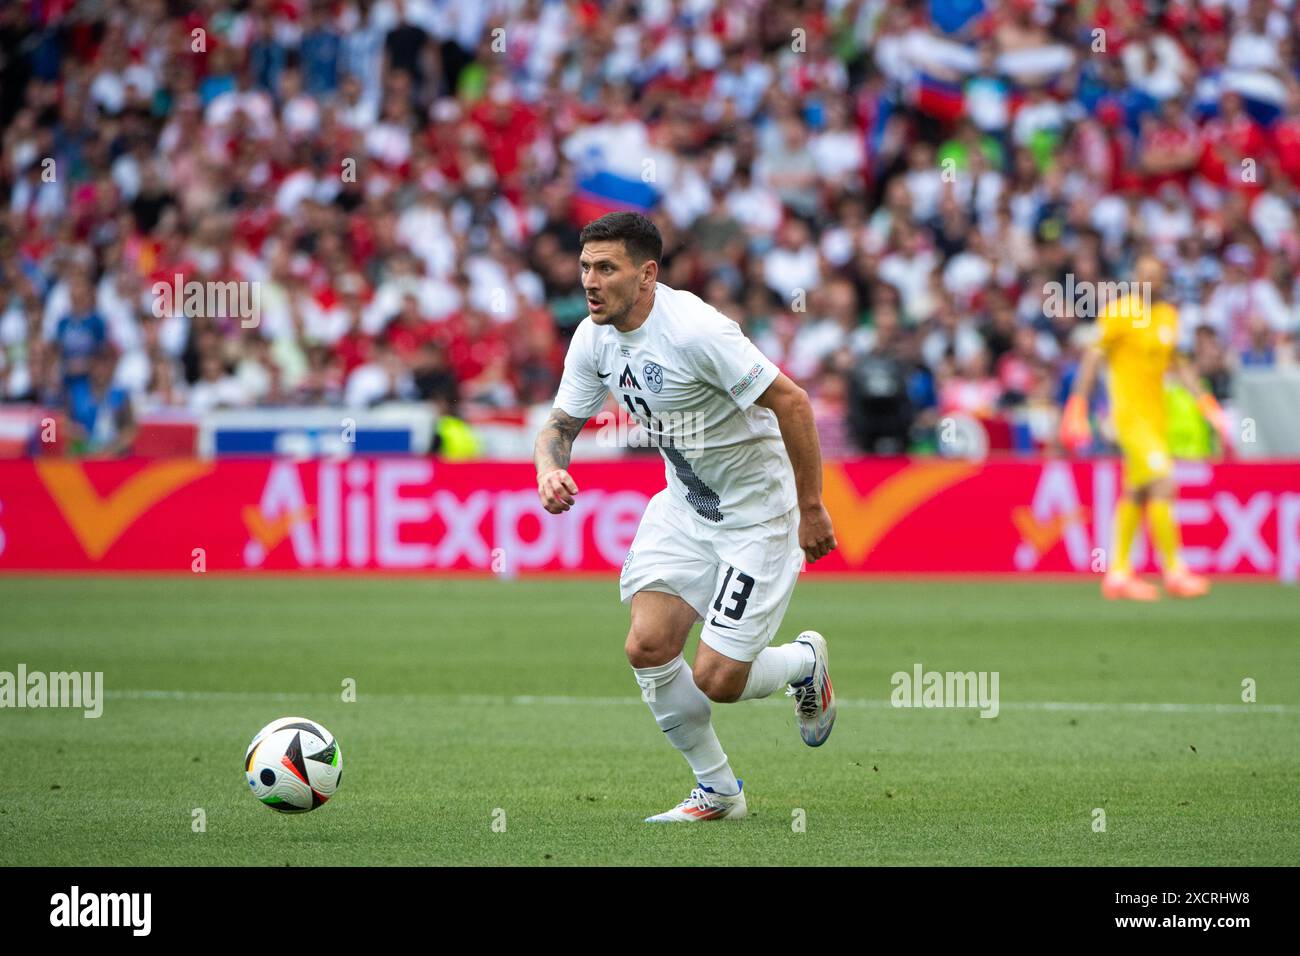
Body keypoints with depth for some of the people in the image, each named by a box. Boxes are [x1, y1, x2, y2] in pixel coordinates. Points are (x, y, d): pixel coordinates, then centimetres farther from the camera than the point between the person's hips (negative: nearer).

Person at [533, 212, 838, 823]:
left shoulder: (694, 329, -28)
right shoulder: (594, 338, -4)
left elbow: (791, 401, -23)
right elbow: (562, 422, 9)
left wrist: (811, 507, -19)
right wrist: (549, 469, -16)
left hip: (757, 514, -7)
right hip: (683, 505, 7)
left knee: (716, 680, -10)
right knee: (648, 647, -9)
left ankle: (804, 662, 25)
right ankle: (717, 791, 11)